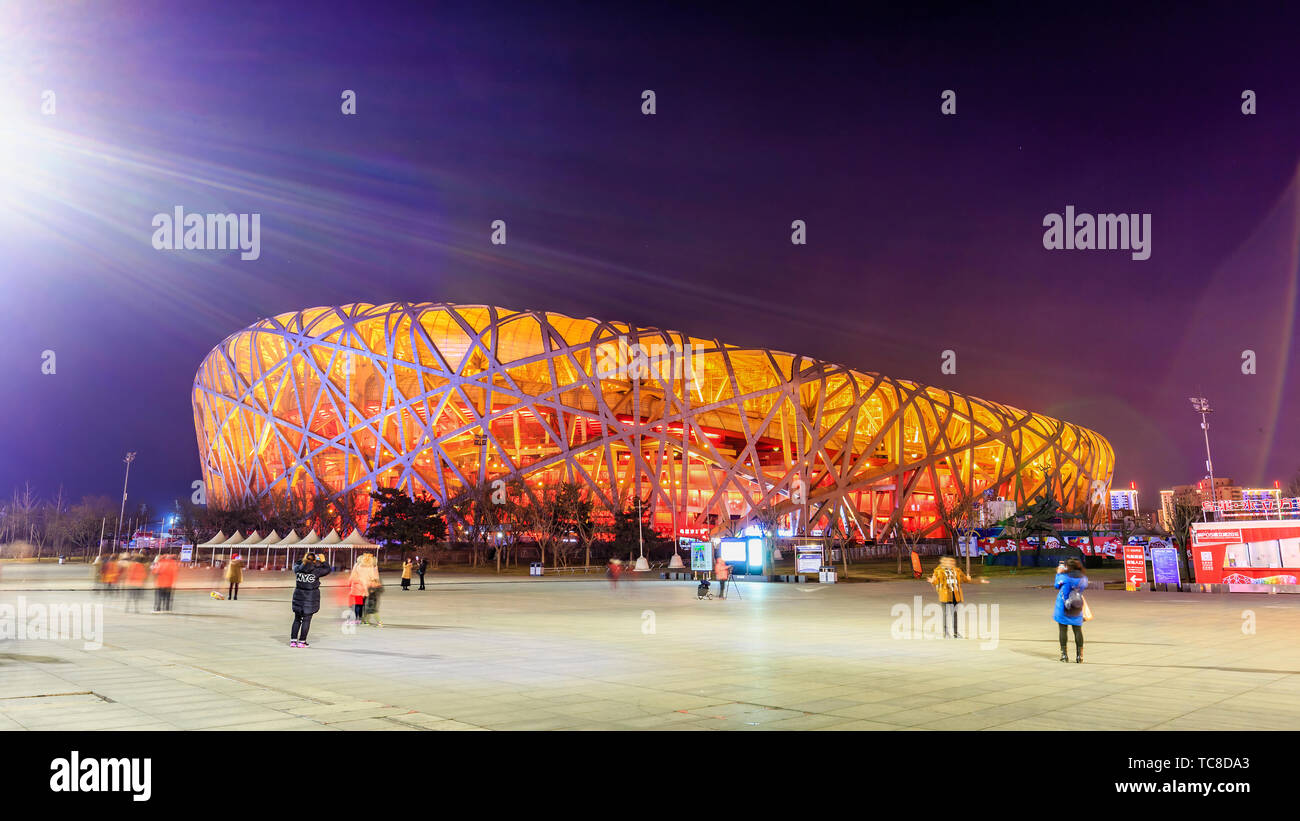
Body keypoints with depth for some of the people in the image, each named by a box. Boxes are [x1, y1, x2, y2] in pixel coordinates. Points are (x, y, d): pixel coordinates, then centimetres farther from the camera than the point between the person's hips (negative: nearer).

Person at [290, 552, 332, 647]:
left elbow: (296, 565, 21)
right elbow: (327, 570, 1)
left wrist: (304, 559, 23)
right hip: (310, 598, -4)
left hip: (298, 596, 4)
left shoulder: (298, 569, -3)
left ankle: (293, 640, 13)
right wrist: (323, 561, 11)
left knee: (297, 619, 13)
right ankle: (302, 641, 4)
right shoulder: (316, 571, -13)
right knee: (306, 620, 3)